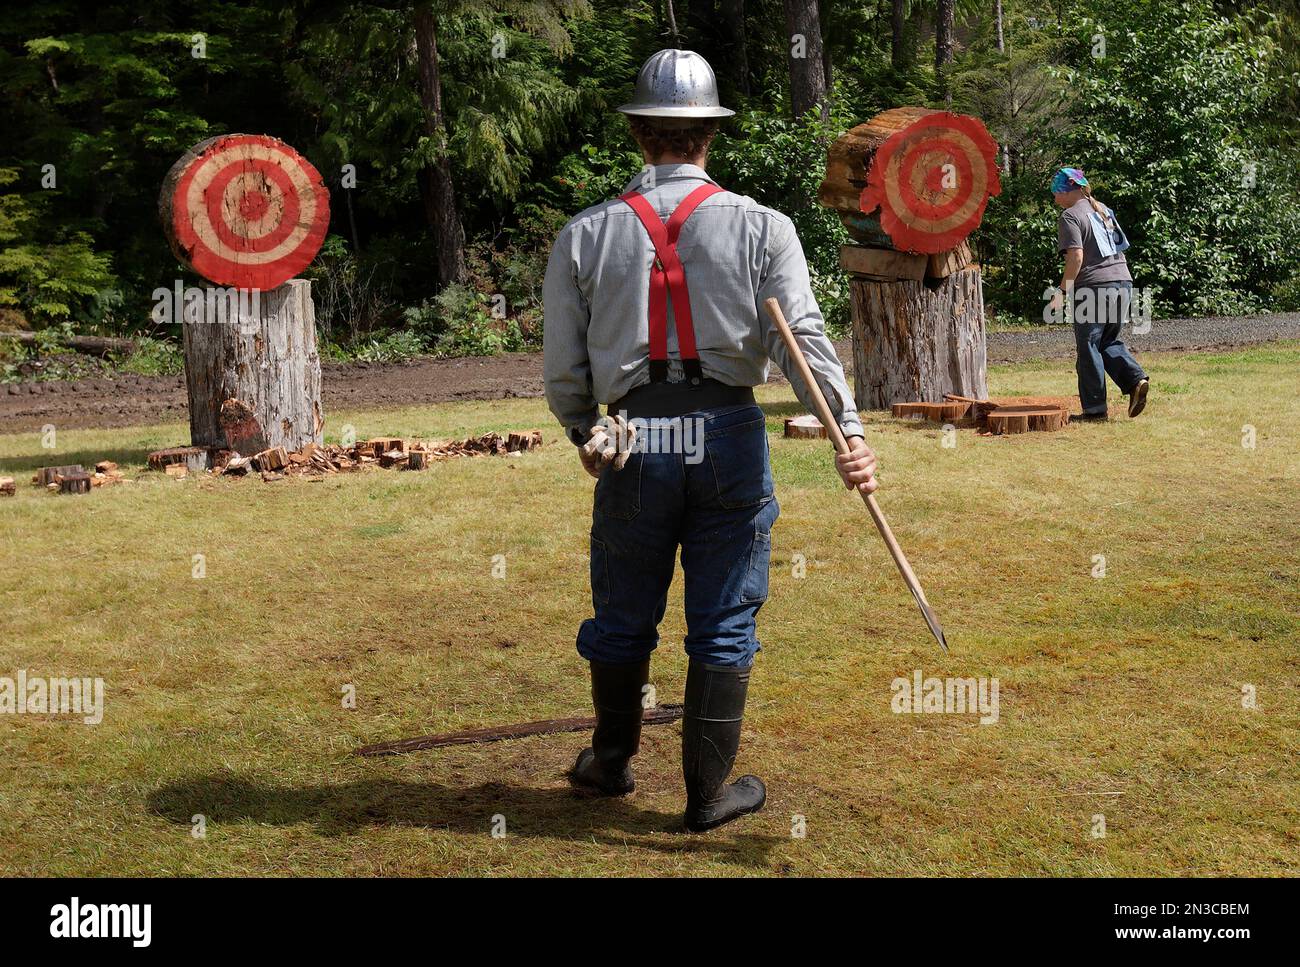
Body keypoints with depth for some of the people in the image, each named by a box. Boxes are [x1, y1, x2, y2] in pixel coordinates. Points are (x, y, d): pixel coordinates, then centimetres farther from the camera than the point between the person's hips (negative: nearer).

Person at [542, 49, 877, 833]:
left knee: (623, 618, 17)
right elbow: (802, 333, -14)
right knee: (724, 625, 9)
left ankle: (613, 762, 36)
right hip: (730, 439, -1)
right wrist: (849, 431, -19)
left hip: (633, 443, 1)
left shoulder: (586, 235, 3)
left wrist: (583, 432, 22)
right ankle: (708, 794, 18)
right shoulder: (760, 226, -1)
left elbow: (562, 366, 5)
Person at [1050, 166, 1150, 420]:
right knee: (1109, 342, 19)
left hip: (1094, 286, -8)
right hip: (1123, 282, 8)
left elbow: (1076, 256, -16)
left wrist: (1062, 291, -13)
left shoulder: (1070, 216, -5)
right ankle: (1136, 379, -3)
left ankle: (1095, 408, 2)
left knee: (1088, 347, 1)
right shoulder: (1103, 210, 19)